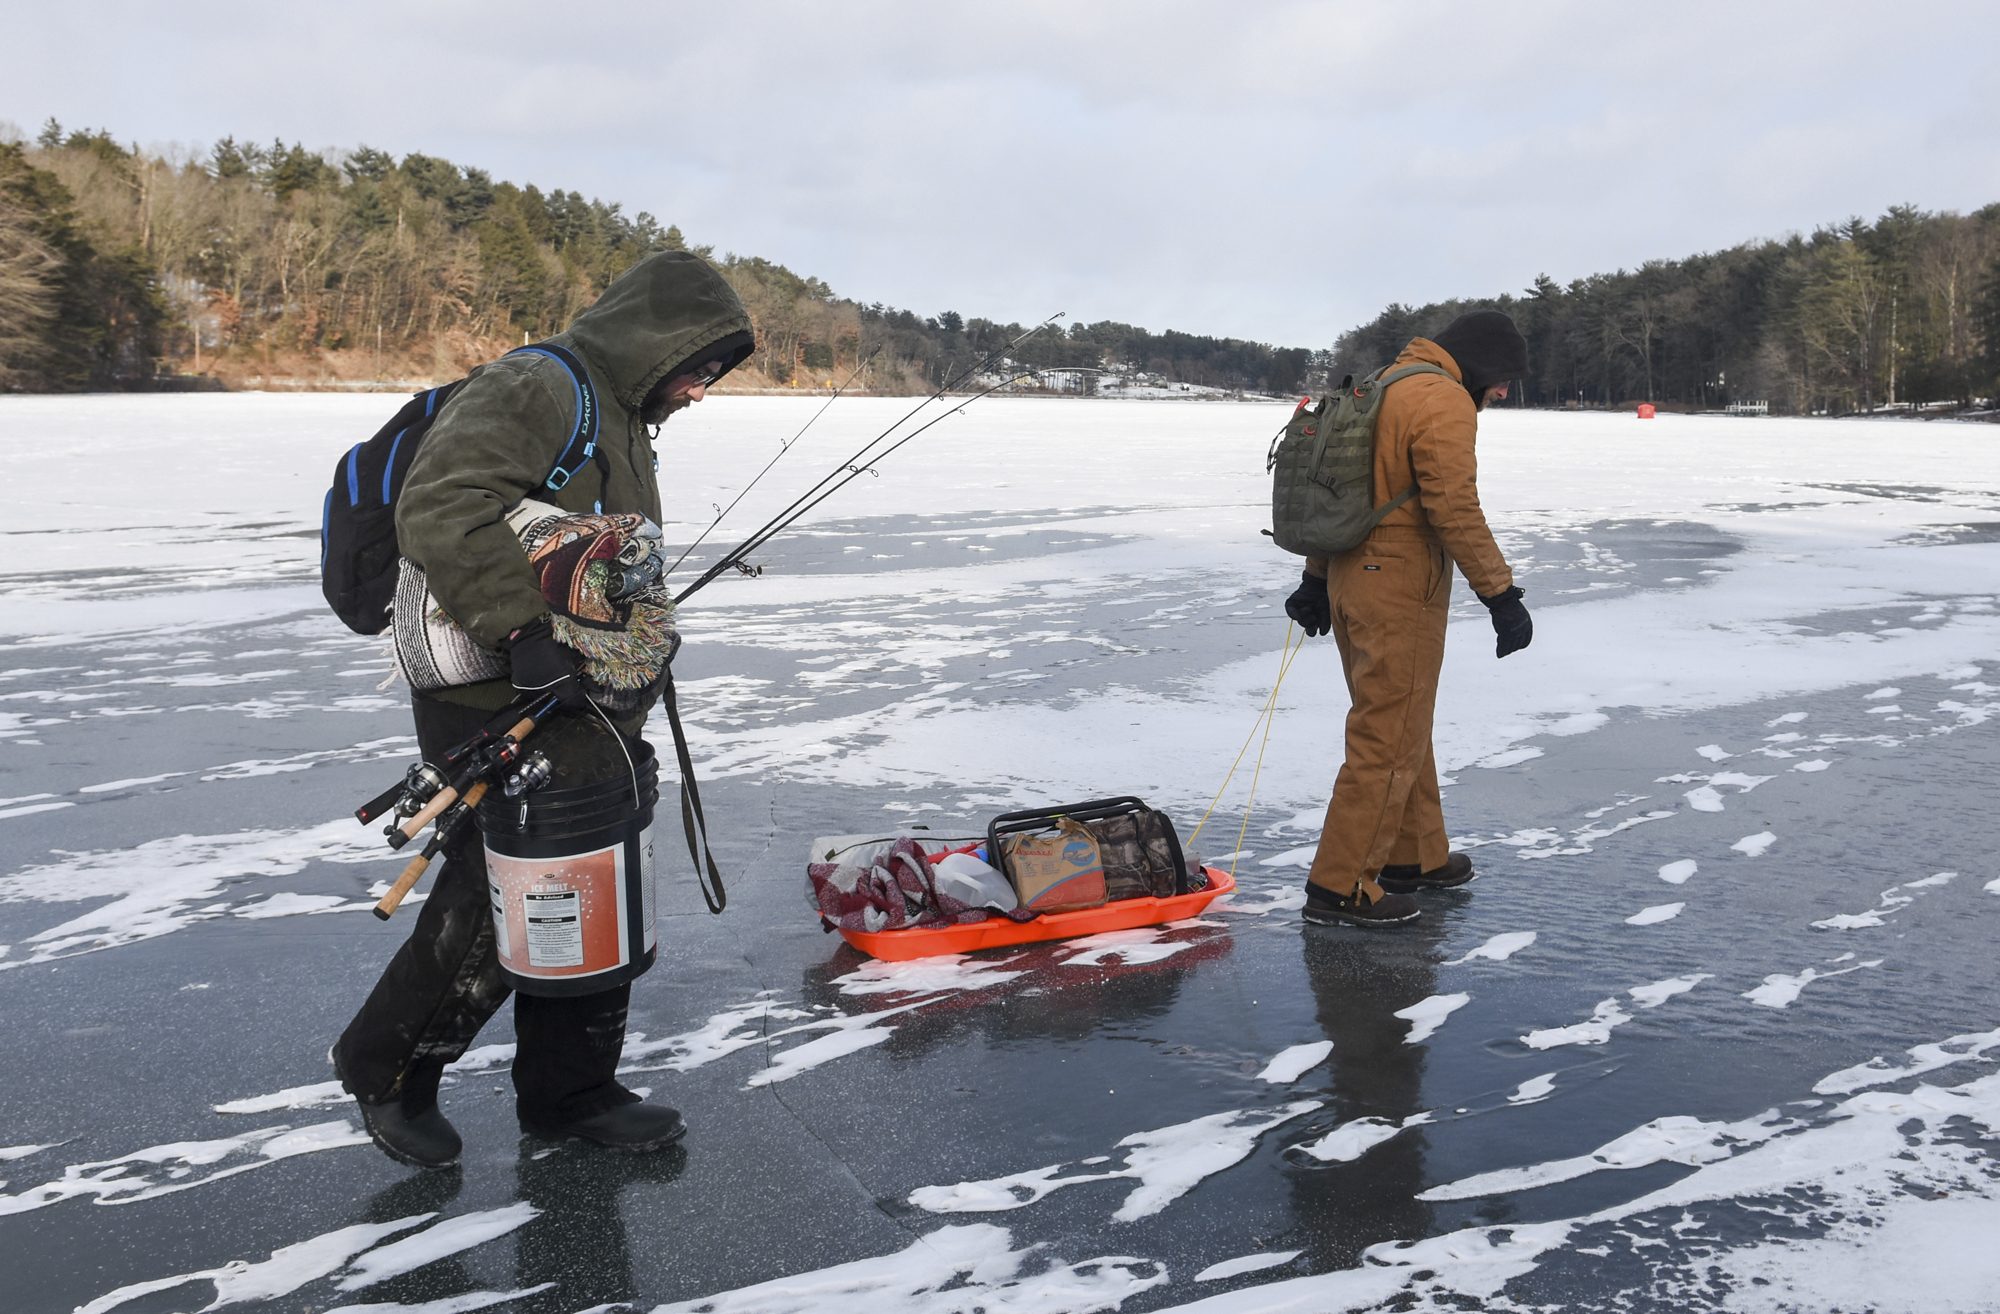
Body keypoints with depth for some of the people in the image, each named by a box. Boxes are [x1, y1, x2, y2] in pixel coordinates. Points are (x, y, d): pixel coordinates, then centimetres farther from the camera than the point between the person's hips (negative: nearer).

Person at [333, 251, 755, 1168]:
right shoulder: (534, 387, -16)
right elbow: (441, 510, -29)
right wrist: (521, 629, -31)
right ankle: (385, 1070, 23)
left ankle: (571, 1092, 29)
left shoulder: (624, 421, 17)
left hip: (582, 709, 10)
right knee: (493, 909, -1)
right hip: (499, 712, -10)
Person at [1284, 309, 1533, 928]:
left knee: (1406, 727, 20)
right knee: (1388, 738, -3)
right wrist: (1501, 594, -19)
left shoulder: (1385, 387, 17)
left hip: (1354, 580, 10)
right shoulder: (1444, 402, -14)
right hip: (1401, 593, -10)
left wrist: (1317, 579, 24)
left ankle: (1415, 856, 32)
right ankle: (1340, 886, 2)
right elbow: (1456, 510, -22)